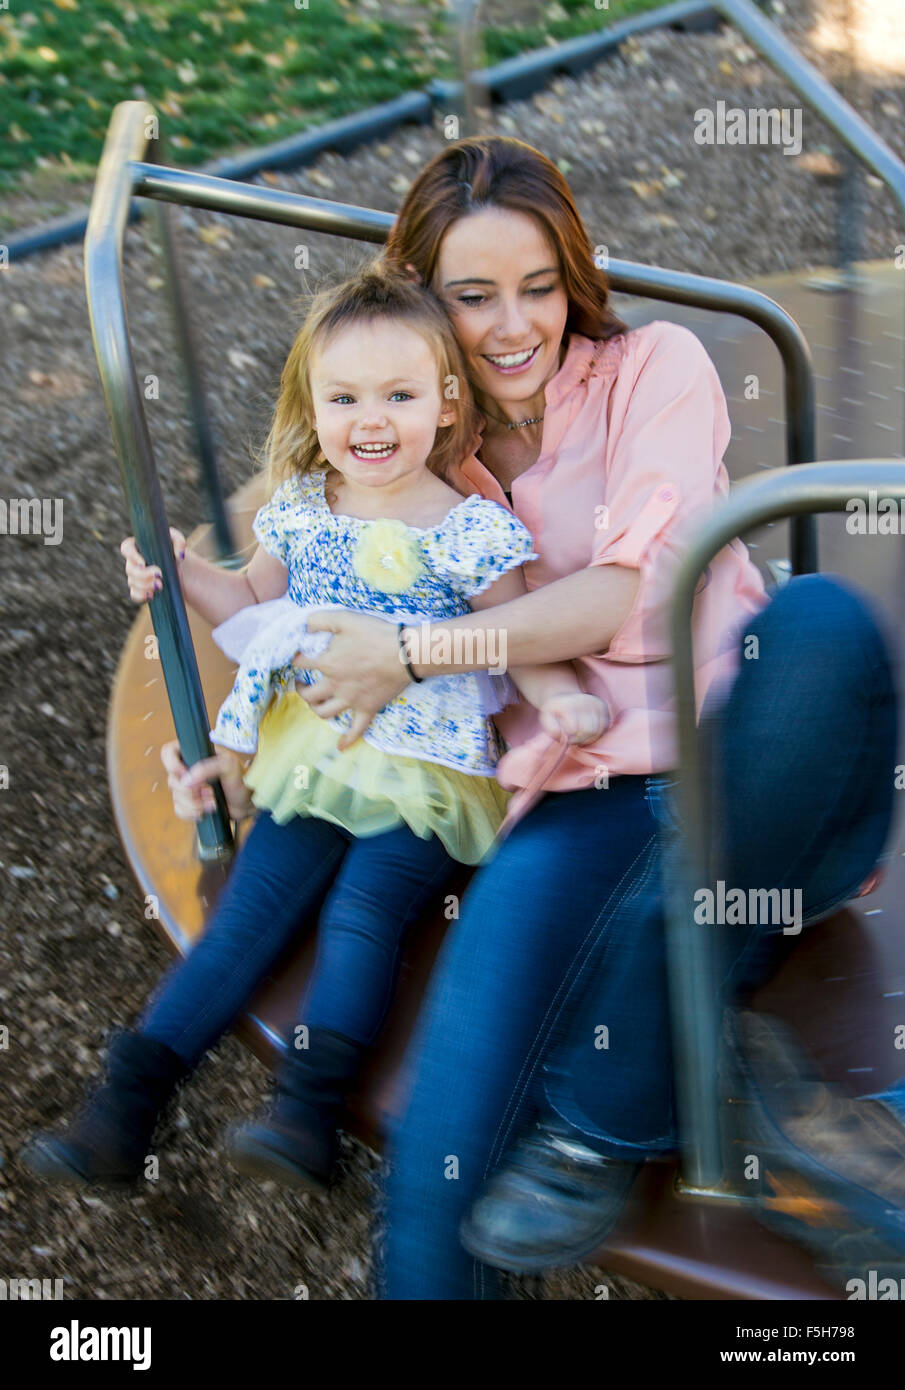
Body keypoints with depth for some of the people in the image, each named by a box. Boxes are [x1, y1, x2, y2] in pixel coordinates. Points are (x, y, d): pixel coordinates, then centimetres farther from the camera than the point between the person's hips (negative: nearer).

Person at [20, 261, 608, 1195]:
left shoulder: (473, 532, -8)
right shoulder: (297, 512, 6)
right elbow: (257, 608, 20)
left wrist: (557, 697, -23)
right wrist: (183, 574, 5)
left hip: (426, 776, -4)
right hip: (311, 764, 4)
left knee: (362, 910, -21)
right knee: (248, 914, -1)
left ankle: (308, 1115, -21)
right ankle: (126, 1105, -1)